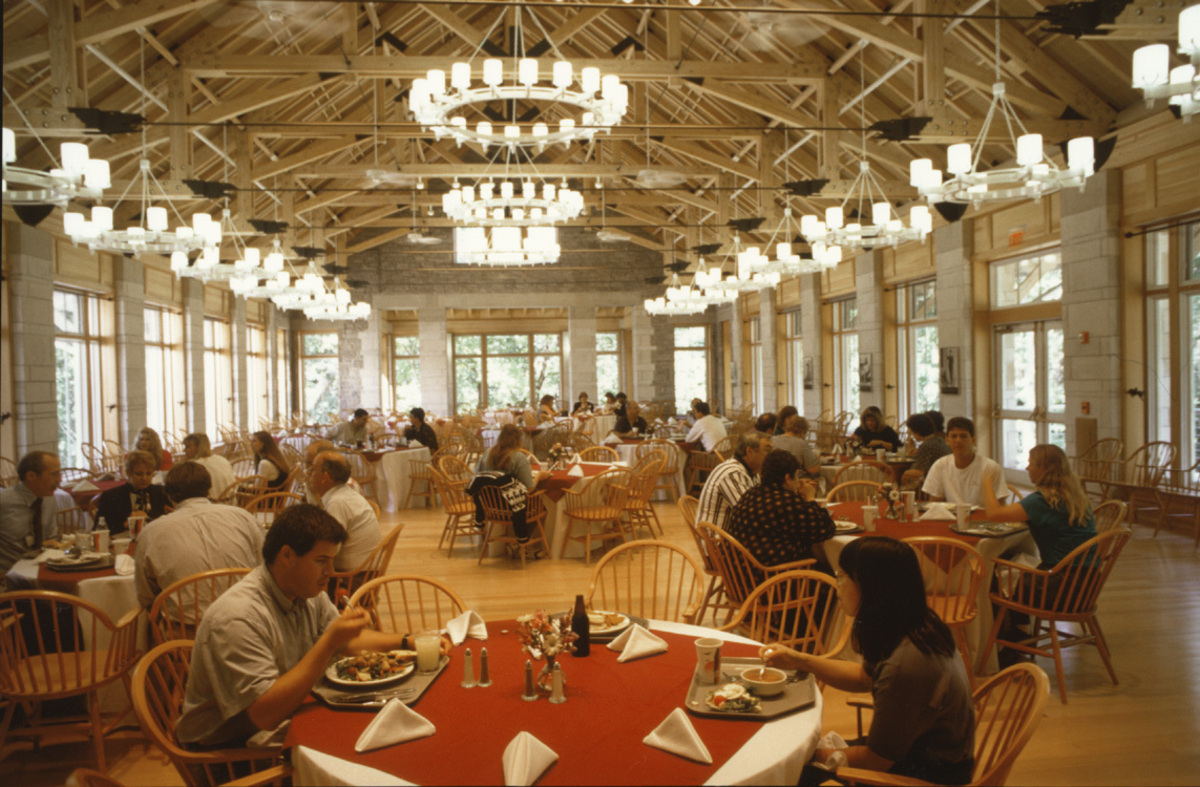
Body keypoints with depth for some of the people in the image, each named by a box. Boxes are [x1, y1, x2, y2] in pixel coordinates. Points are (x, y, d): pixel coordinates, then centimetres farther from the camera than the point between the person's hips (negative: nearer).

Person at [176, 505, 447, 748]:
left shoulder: (307, 593, 0)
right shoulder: (239, 618, -28)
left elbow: (347, 641, 15)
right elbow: (265, 714, -32)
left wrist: (407, 642, 2)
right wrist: (329, 644, -32)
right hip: (228, 748, -8)